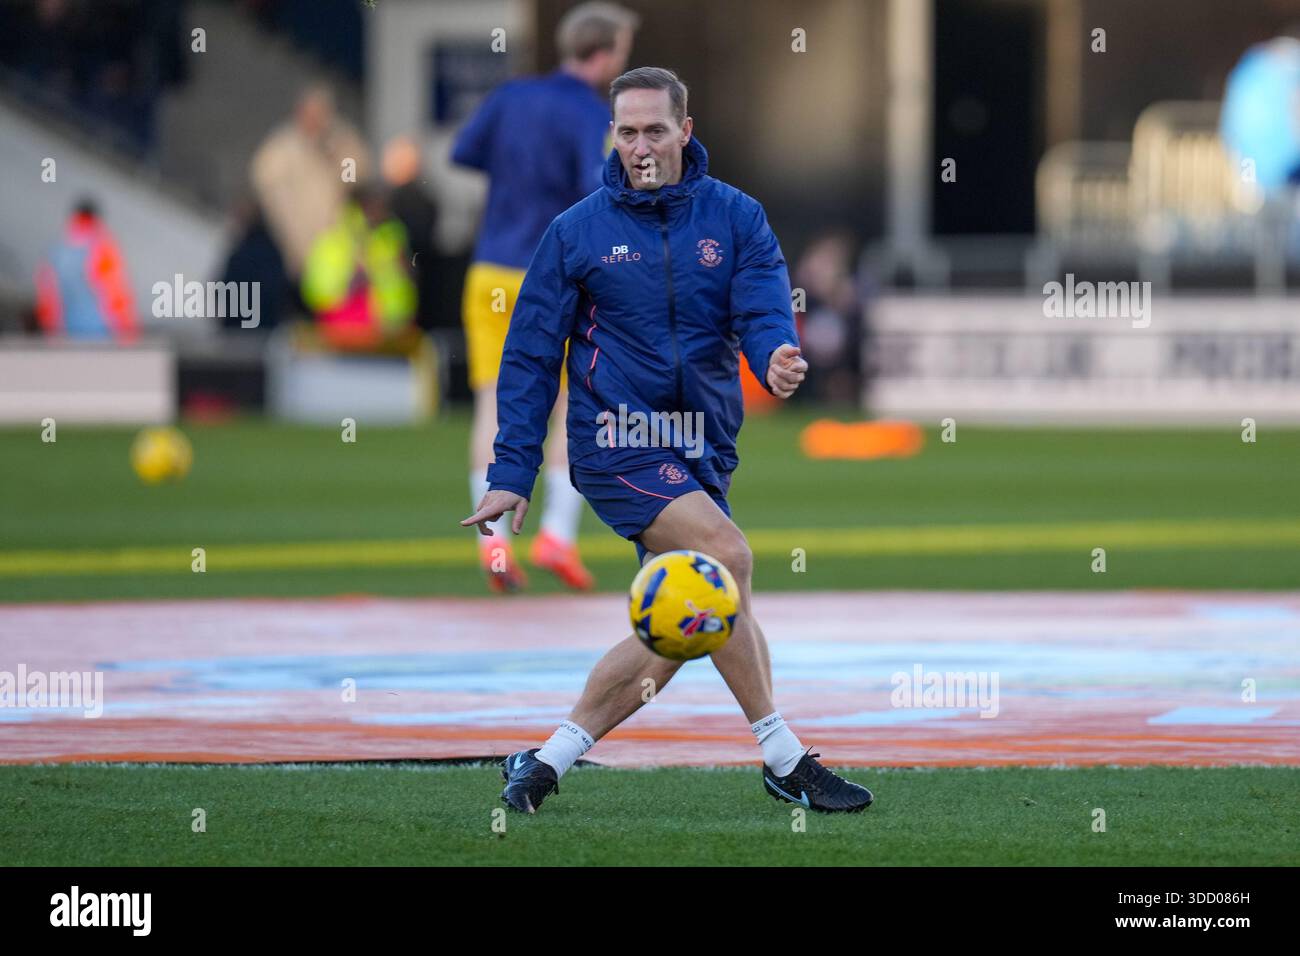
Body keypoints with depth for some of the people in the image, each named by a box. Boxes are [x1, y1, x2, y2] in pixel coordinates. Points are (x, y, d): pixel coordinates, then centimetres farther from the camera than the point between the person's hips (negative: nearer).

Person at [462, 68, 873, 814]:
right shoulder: (579, 231, 0)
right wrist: (513, 472, -3)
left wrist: (778, 356, -34)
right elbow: (532, 356, 4)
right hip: (616, 438, -4)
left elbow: (764, 308, -9)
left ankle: (549, 760, 16)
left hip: (705, 447, 4)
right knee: (726, 554, -24)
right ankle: (784, 758, -18)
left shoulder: (734, 217, 4)